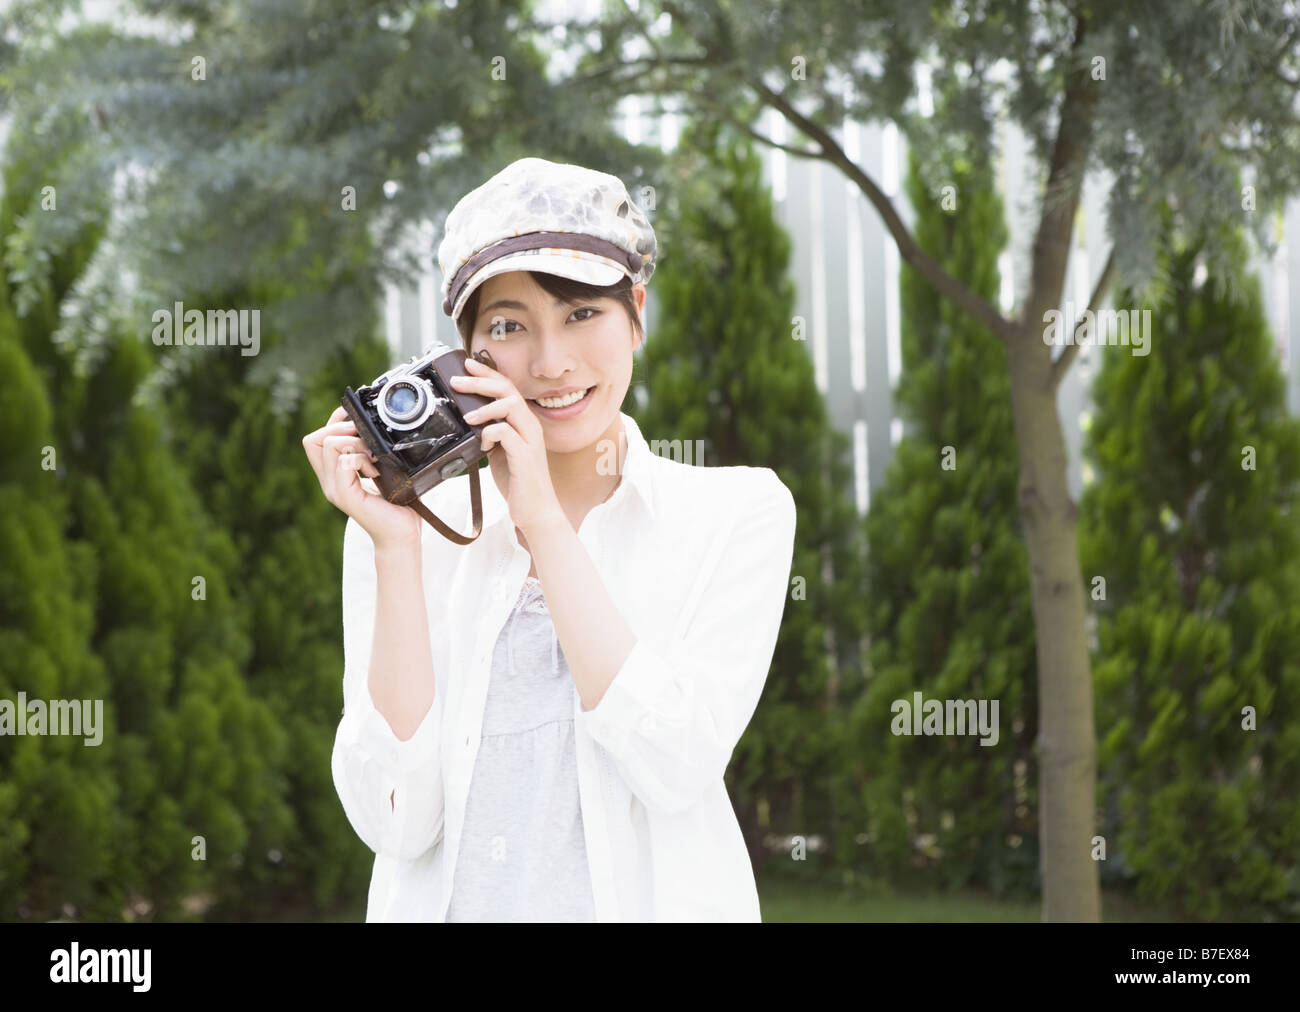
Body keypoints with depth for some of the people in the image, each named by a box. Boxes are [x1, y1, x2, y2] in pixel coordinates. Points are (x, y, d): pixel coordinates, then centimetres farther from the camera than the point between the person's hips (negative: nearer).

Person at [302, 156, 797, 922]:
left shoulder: (738, 512, 1)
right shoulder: (422, 525, 3)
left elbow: (675, 766, -13)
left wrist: (545, 521, -11)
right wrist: (395, 547, -10)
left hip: (651, 899, -1)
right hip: (450, 903, 1)